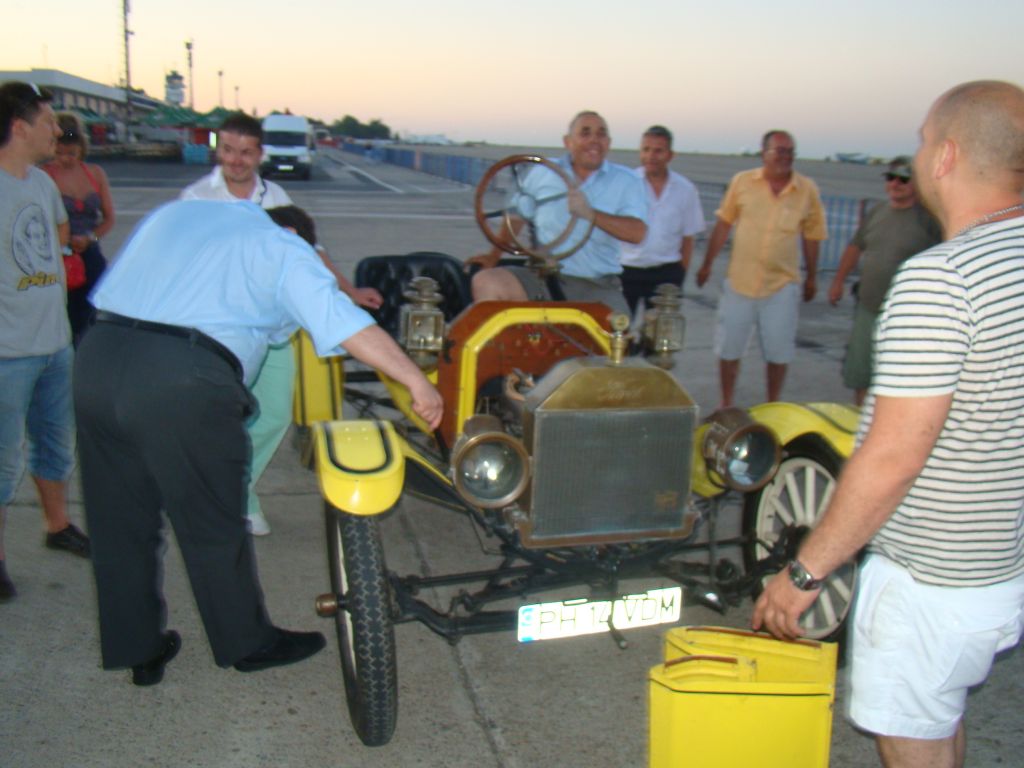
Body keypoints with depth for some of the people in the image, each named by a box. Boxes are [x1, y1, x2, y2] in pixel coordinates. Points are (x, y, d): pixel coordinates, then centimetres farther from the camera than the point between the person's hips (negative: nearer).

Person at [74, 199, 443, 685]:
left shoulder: (174, 212, 26)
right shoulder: (283, 247, 6)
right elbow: (344, 324, -7)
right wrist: (417, 383, -7)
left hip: (95, 357, 6)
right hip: (183, 378, -6)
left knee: (120, 525, 18)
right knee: (214, 527, 11)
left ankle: (138, 650, 32)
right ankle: (247, 643, 29)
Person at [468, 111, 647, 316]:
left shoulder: (625, 181, 3)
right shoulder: (542, 173, 11)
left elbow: (638, 232, -12)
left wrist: (591, 214, -24)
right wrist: (494, 255, 19)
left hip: (598, 288, -1)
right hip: (543, 279, 1)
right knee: (485, 282, -22)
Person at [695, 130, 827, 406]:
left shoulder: (808, 189, -3)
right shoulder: (742, 181, -4)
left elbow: (811, 236, 5)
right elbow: (723, 224, 3)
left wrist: (812, 277, 10)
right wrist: (707, 264, 5)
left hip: (782, 285, 0)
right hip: (739, 281, 0)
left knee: (778, 352, 7)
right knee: (729, 347, 9)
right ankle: (726, 406, 25)